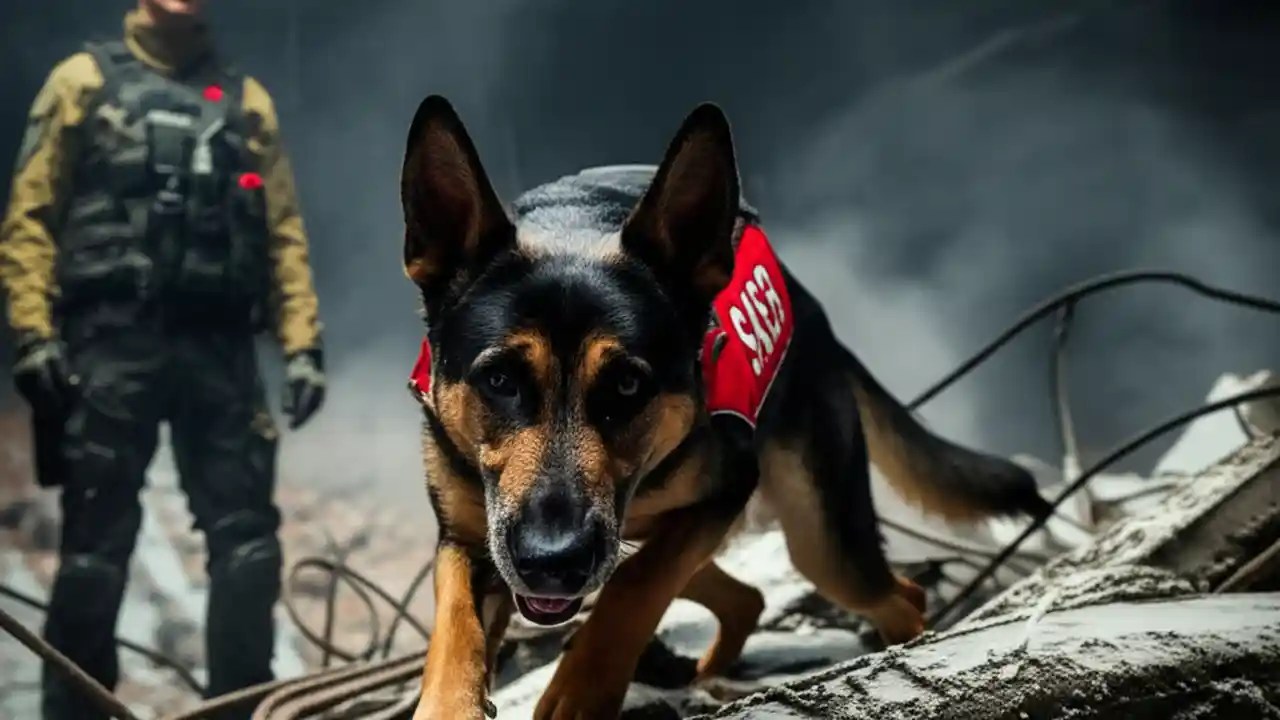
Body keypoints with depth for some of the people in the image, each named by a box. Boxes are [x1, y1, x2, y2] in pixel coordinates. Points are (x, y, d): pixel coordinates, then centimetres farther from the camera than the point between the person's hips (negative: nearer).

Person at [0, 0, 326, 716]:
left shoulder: (247, 98, 18)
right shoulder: (85, 79, 11)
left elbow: (285, 231, 13)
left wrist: (303, 343, 2)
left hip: (219, 345, 3)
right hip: (112, 339, -2)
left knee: (247, 534, -2)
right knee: (98, 538, -2)